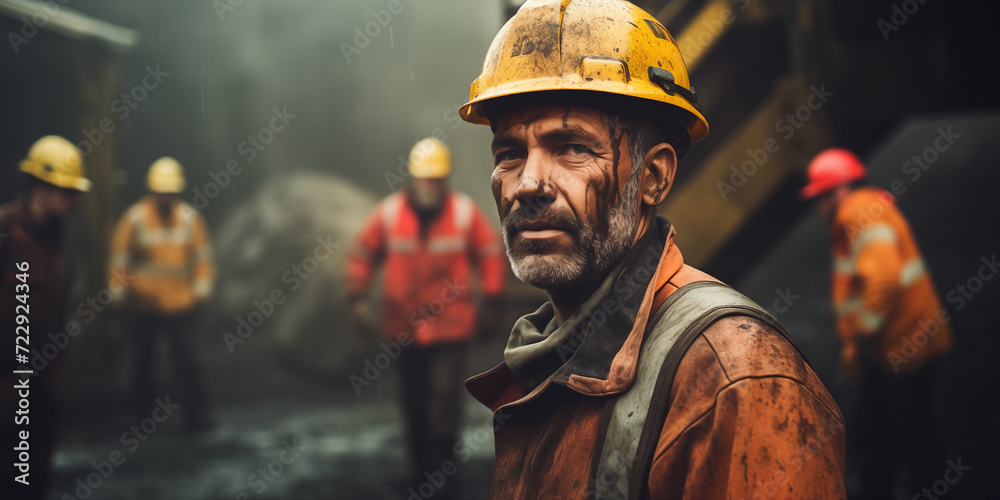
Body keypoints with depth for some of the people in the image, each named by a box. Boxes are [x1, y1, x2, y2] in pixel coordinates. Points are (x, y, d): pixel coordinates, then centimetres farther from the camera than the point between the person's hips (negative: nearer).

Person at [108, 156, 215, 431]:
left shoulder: (190, 218, -3)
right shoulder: (135, 218, -7)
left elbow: (202, 255, 3)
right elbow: (119, 257, -3)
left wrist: (201, 289, -1)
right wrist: (119, 293, -2)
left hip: (181, 303, 0)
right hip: (143, 303, 0)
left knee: (187, 357, -8)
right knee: (144, 358, 14)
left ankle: (195, 414, -4)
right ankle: (143, 411, 32)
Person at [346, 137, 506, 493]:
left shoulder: (465, 212, -4)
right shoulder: (389, 212, -3)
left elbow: (490, 256, 5)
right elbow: (363, 255, 6)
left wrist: (491, 304, 4)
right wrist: (358, 299, -2)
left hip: (451, 325, -2)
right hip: (403, 326, 2)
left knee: (445, 394, -10)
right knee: (413, 399, 10)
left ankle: (443, 467, 6)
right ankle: (420, 464, 25)